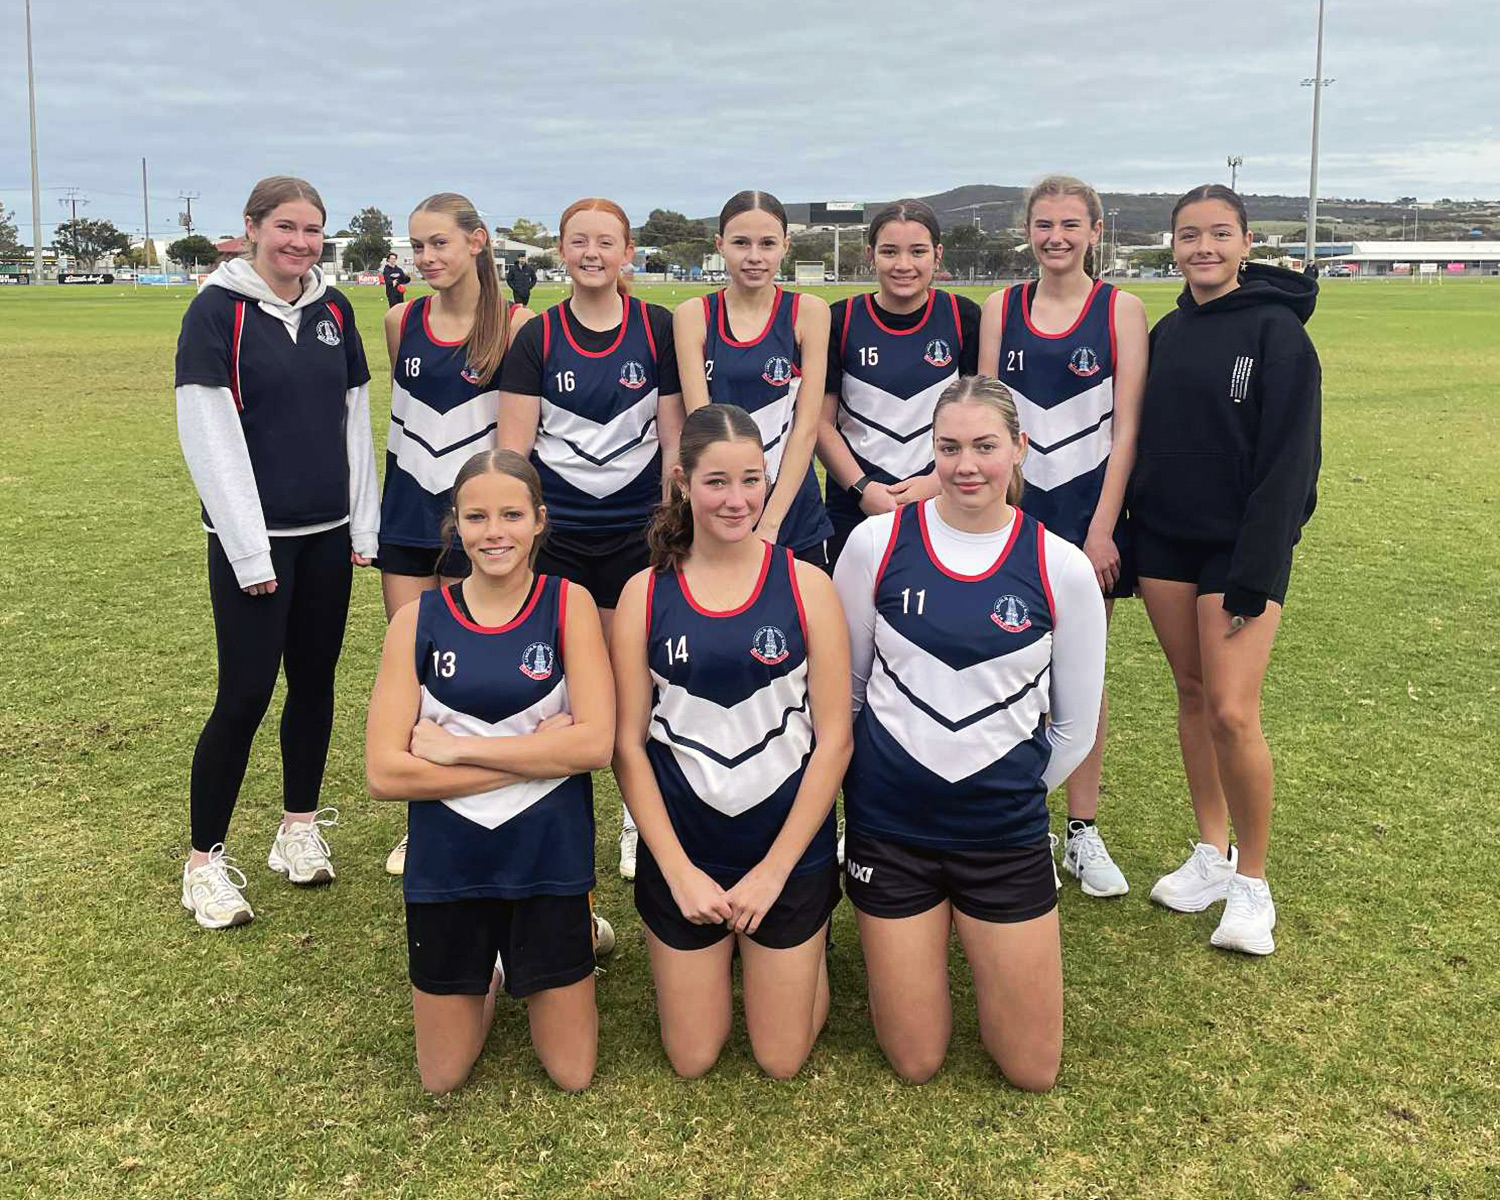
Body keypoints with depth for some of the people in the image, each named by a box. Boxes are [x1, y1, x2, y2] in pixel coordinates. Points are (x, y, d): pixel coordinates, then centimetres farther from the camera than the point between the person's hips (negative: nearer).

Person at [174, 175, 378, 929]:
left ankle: (299, 828, 29)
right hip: (252, 539, -5)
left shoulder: (334, 311, 8)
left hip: (327, 535, 5)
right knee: (245, 695, -3)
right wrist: (249, 552, -15)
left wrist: (364, 526, 7)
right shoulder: (217, 311, -9)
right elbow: (209, 439, -13)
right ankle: (204, 860, 12)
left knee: (314, 683, 12)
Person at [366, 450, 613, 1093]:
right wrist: (537, 755, -18)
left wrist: (455, 748, -18)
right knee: (442, 1077, 14)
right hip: (447, 865, 1)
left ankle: (534, 977, 38)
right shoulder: (418, 620, -6)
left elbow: (594, 743, -18)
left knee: (572, 1074, 10)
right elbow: (385, 773, -13)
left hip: (548, 861, -1)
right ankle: (490, 976, 41)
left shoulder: (569, 604, -8)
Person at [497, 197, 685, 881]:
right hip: (555, 532, 0)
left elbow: (674, 436, 4)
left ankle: (640, 818, 21)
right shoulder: (536, 338, 2)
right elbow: (513, 445, 1)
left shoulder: (658, 330, 2)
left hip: (637, 528, 0)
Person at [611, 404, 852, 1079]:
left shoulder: (805, 586, -8)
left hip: (789, 848, -1)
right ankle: (720, 952, 39)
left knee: (782, 1060, 9)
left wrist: (774, 872, -10)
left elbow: (833, 739, -8)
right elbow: (628, 745, -4)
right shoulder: (646, 594, -6)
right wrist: (678, 870, -9)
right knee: (691, 1060, 11)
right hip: (681, 852, 1)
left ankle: (807, 949, 37)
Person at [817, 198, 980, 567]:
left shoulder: (963, 317, 0)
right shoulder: (841, 320, -1)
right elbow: (821, 423, 0)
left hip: (943, 504, 0)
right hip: (856, 507, 0)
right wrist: (862, 488, -10)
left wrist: (939, 481, -9)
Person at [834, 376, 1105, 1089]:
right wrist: (878, 775, 7)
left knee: (1033, 1072, 8)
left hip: (1006, 836, 1)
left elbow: (1076, 726, 4)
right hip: (889, 826, 0)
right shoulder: (878, 543, -8)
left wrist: (1012, 792, 8)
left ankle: (970, 931, 33)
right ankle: (921, 933, 35)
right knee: (916, 1064, 7)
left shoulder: (1060, 568, -8)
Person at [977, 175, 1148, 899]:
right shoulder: (1002, 309, 5)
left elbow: (1125, 430, -5)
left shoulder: (1121, 310, -1)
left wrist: (1102, 528, -11)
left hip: (1089, 513, -1)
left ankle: (1083, 832, 19)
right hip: (1013, 510, 1)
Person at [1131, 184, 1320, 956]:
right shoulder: (1166, 333, 9)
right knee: (1191, 694, 10)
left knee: (1231, 711, -10)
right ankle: (1212, 854, 25)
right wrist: (1129, 527, 5)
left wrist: (1255, 571, -17)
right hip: (1164, 539, 6)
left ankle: (1251, 879, 8)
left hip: (1240, 544, -5)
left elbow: (1289, 458, -13)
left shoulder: (1276, 330, -9)